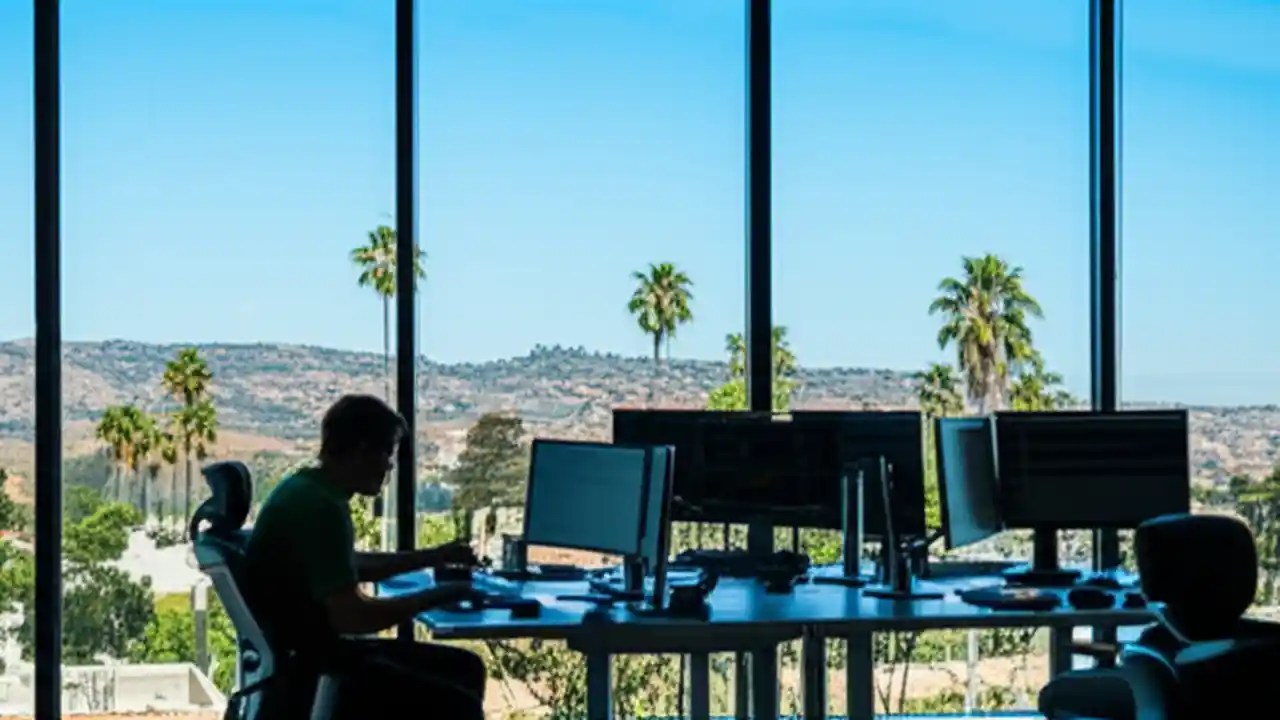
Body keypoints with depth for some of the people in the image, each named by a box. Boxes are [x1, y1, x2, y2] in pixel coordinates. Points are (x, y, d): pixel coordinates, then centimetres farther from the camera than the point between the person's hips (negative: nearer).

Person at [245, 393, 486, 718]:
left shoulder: (309, 491, 10)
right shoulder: (319, 506, -22)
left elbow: (350, 566, 28)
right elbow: (352, 617, -27)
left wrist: (433, 557, 26)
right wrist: (439, 595, -15)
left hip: (311, 650, 11)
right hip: (307, 667, -11)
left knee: (465, 668, 14)